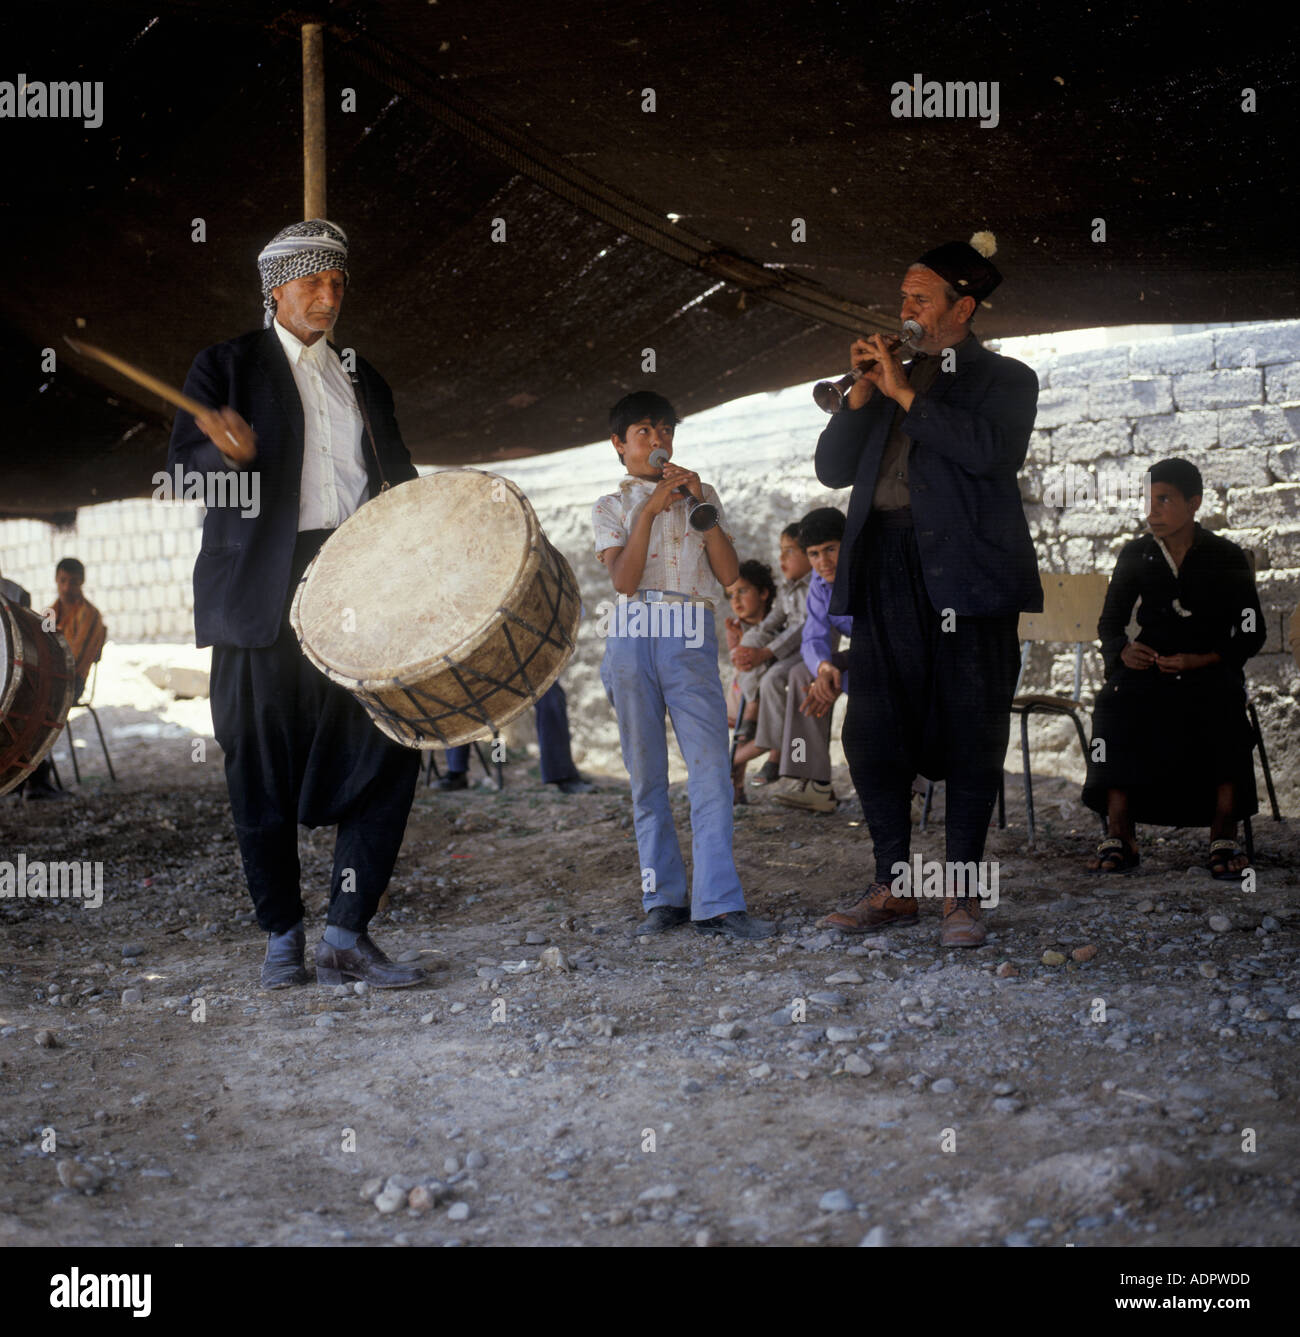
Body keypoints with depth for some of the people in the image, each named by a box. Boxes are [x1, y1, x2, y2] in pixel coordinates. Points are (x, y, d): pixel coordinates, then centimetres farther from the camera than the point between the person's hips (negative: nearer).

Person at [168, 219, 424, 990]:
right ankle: (284, 939, 15)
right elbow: (188, 459, -4)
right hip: (264, 597, -3)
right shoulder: (228, 367, 8)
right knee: (264, 772, 1)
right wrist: (229, 452, -27)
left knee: (389, 751, -7)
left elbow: (399, 482, 21)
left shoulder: (364, 382, 21)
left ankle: (348, 935, 0)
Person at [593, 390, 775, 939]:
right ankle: (663, 896, 9)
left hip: (692, 642, 0)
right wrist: (649, 510, -9)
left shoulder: (702, 495, 17)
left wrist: (700, 503, -1)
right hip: (633, 639, 0)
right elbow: (623, 580, -4)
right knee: (646, 774, 2)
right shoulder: (611, 506, 13)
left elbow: (729, 574, 6)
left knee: (711, 767, -11)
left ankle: (717, 901, -11)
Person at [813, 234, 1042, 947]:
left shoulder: (1004, 379, 8)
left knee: (969, 734, -2)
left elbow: (992, 451, -13)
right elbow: (832, 468, 16)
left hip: (965, 569, -4)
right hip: (885, 568, 5)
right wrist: (862, 392, 3)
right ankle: (892, 888, 12)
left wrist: (904, 392, -9)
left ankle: (960, 896, 5)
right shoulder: (888, 380, 22)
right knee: (872, 732, 2)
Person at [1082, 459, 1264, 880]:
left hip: (1210, 668, -2)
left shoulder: (1227, 559, 3)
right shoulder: (1135, 556, 10)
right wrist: (1122, 651, -9)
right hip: (1149, 665, 2)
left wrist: (1204, 659, -17)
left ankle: (1224, 834, -30)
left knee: (1225, 702, -37)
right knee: (1116, 699, -32)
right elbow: (1109, 621, 15)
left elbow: (1251, 634, 1)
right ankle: (1119, 835, -31)